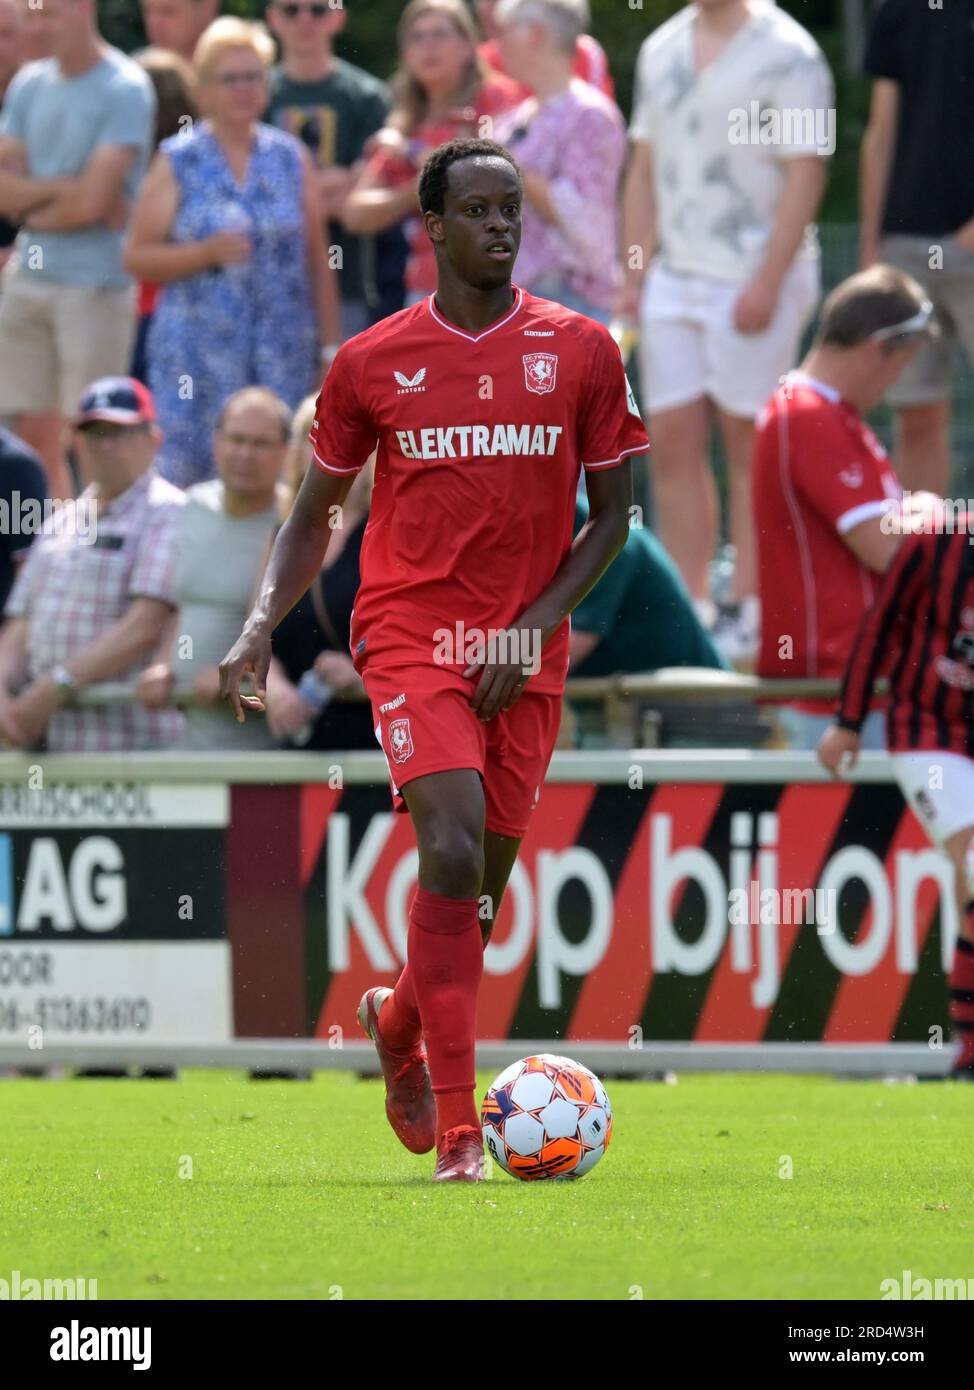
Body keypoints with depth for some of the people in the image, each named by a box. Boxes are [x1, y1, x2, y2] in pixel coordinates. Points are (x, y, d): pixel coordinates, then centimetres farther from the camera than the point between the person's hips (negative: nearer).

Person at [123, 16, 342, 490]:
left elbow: (317, 259, 13)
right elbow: (137, 257, 1)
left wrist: (331, 348, 9)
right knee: (187, 477, -7)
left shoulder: (290, 157, 11)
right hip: (199, 356, -2)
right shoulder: (178, 162, 3)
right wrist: (207, 252, -14)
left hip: (284, 357, 2)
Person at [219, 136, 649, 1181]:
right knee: (453, 851, -21)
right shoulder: (371, 363, 2)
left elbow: (611, 513, 8)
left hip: (525, 657, 3)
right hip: (410, 635, -3)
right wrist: (260, 627, -4)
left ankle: (396, 1020, 44)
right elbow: (312, 516, 12)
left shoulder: (580, 351, 4)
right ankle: (458, 1133, -21)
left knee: (481, 891, 9)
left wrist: (536, 623, -5)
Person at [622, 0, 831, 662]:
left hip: (753, 280, -7)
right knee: (672, 443, 3)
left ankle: (748, 612, 3)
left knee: (749, 445, -2)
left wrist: (766, 283, -18)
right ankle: (690, 607, 9)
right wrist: (635, 273, 11)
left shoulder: (785, 53, -8)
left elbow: (804, 174, -13)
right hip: (675, 279, 7)